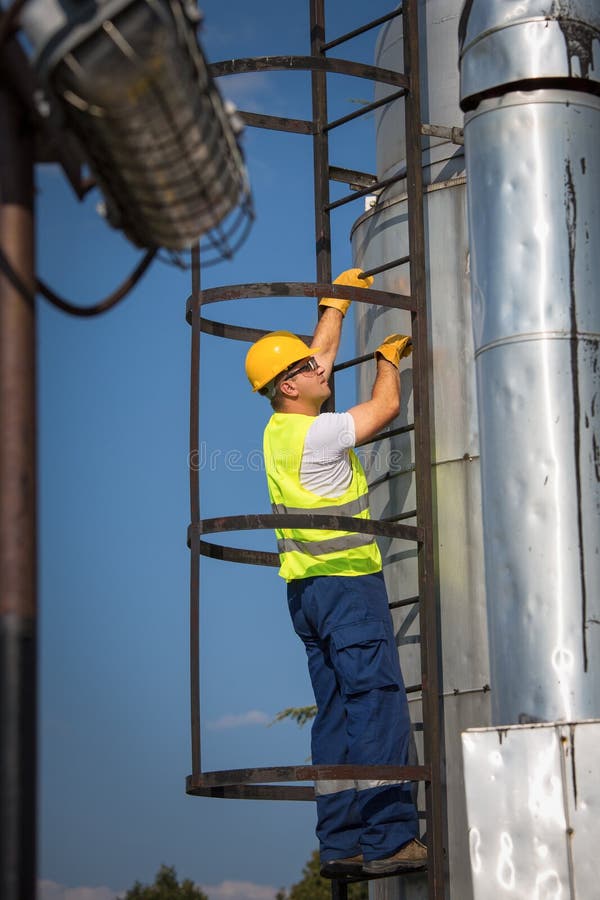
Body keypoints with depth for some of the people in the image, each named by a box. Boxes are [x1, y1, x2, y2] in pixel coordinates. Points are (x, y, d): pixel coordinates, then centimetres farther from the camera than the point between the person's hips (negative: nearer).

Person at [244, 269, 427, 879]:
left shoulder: (280, 429, 11)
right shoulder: (319, 432, -13)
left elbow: (321, 353, 25)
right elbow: (386, 406, -4)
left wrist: (336, 300, 34)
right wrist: (389, 356, 14)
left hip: (307, 587, 9)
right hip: (347, 580, -9)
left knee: (338, 713, 8)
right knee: (378, 706, -11)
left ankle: (340, 845, 6)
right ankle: (387, 840, -15)